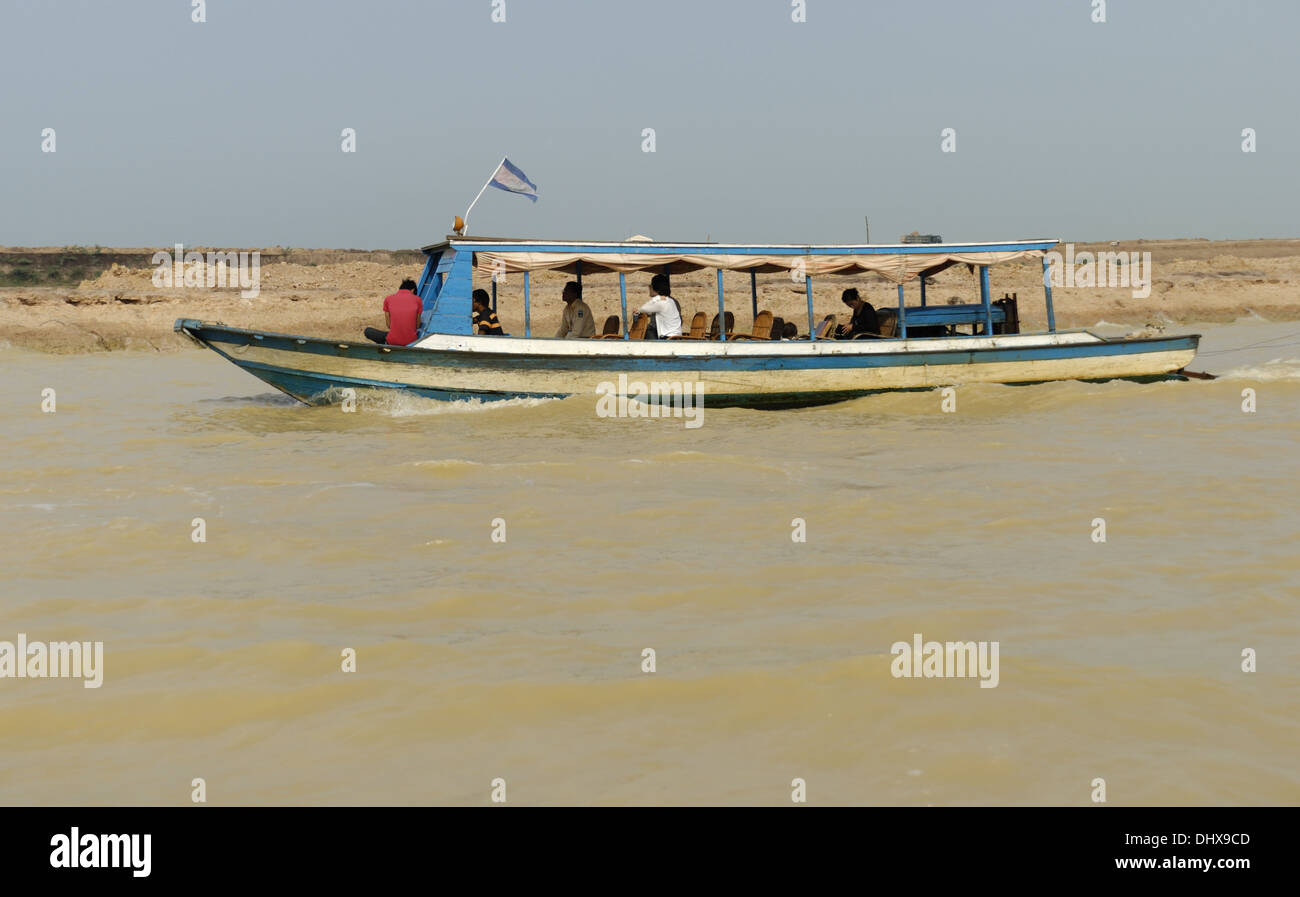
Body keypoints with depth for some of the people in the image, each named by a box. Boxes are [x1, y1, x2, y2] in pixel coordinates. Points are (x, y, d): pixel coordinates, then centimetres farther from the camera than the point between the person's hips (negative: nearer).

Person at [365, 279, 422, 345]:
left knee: (368, 331, 22)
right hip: (411, 341, 1)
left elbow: (389, 325, 11)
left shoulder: (388, 299, 5)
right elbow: (417, 325, 12)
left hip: (393, 342, -1)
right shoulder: (417, 299, 4)